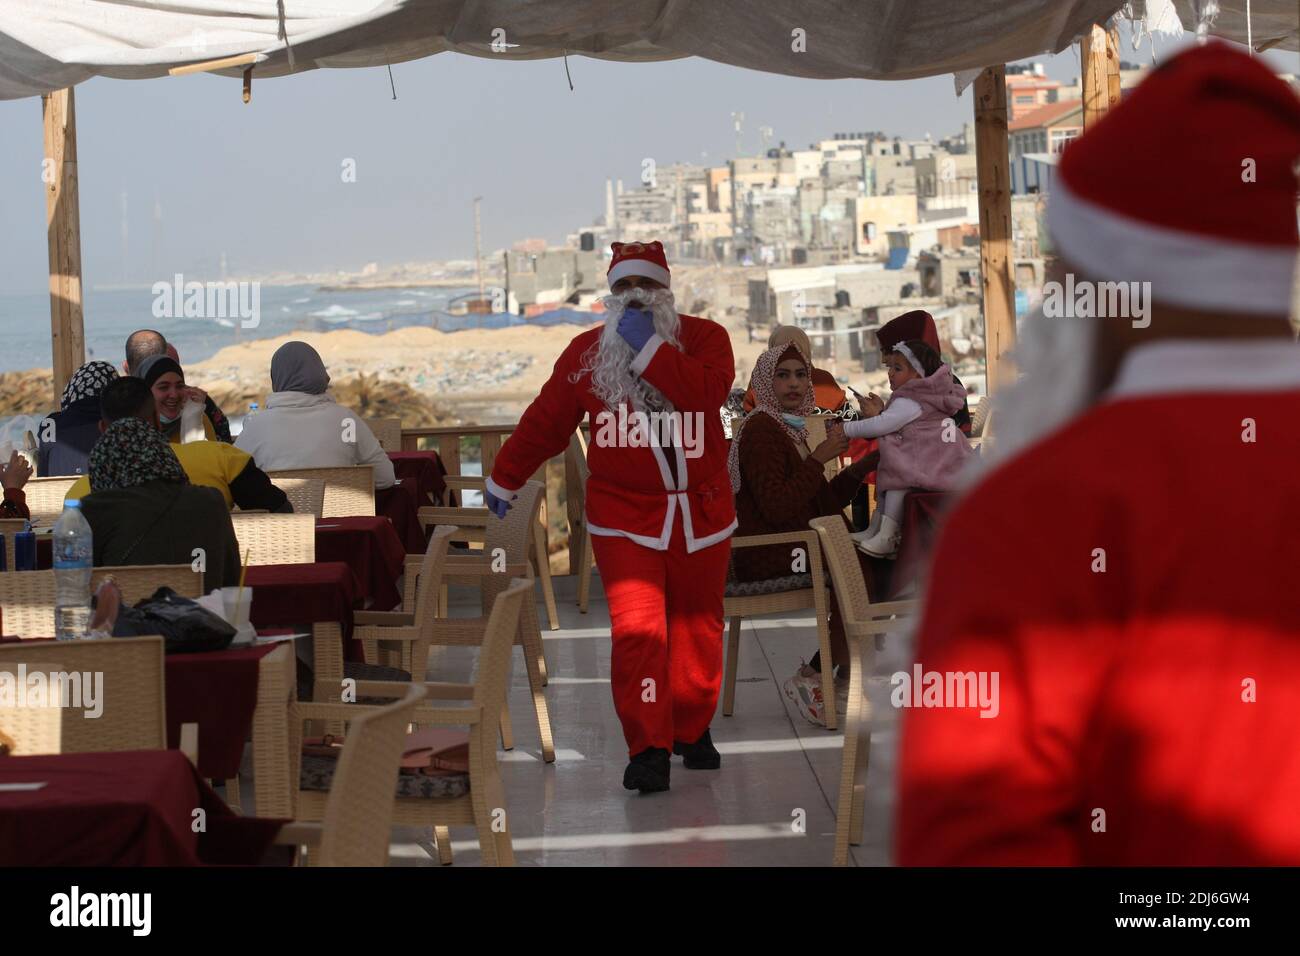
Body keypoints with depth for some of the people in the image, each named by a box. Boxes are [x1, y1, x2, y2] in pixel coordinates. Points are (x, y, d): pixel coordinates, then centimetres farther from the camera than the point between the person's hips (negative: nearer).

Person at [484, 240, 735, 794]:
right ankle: (648, 749, -9)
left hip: (700, 513, 1)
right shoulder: (585, 353, 3)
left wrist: (649, 348, -21)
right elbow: (545, 423, 12)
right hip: (624, 516, -1)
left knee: (697, 627, 10)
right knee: (636, 629, -14)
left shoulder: (704, 337, -1)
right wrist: (504, 479, 19)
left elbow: (708, 392, -21)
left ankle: (692, 729, 29)